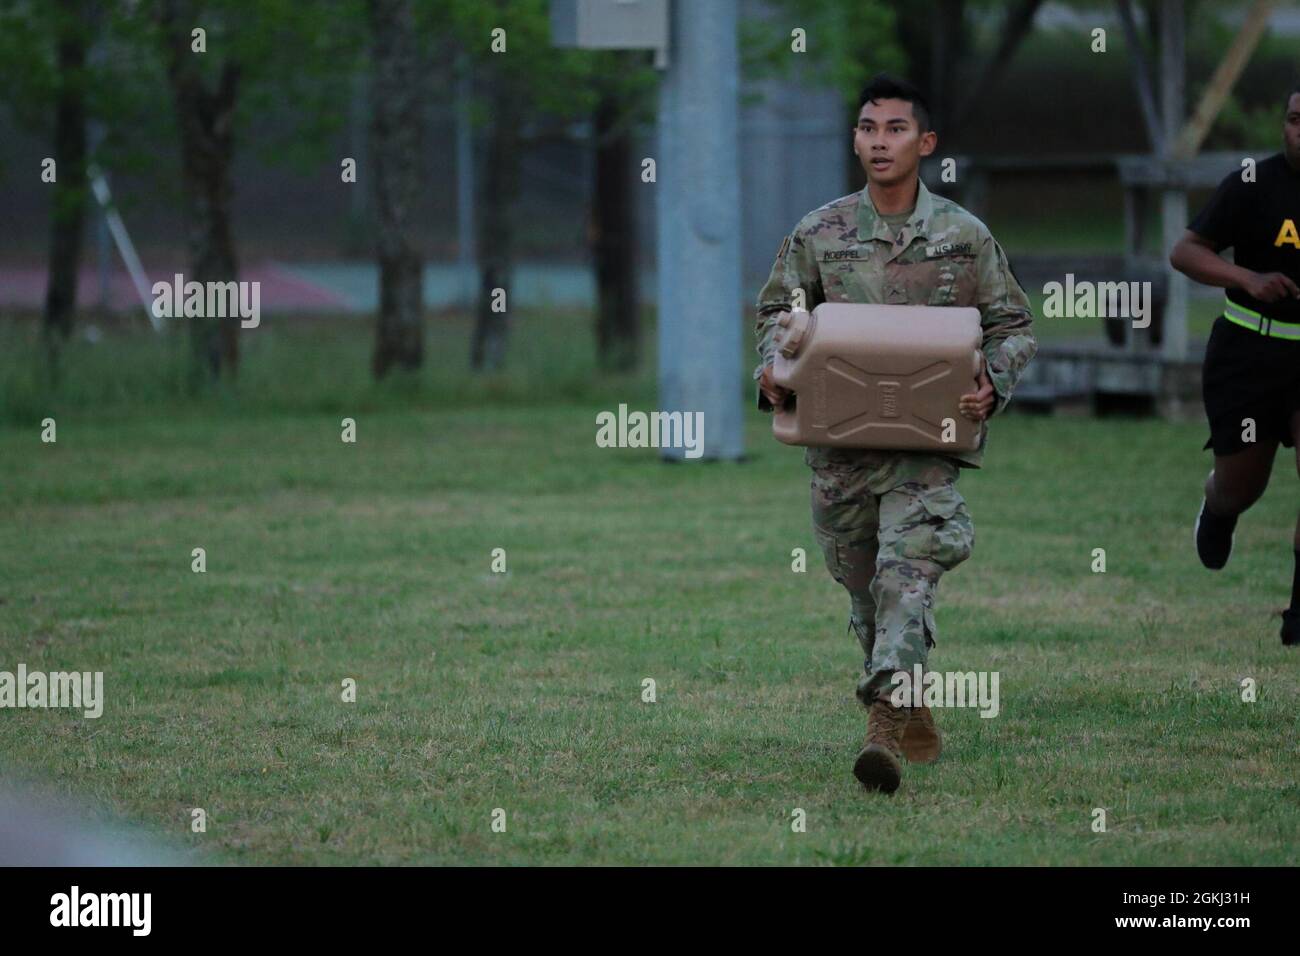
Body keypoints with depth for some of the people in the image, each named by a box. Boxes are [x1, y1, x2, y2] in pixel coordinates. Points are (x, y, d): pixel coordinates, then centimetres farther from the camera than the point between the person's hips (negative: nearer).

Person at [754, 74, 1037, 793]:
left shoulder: (965, 237, 2)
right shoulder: (818, 235, 5)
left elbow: (1013, 327, 9)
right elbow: (777, 310, 18)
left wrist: (993, 384, -10)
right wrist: (773, 368, -2)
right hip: (840, 437, 3)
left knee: (907, 569, -20)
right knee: (861, 582, 13)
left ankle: (886, 719, -29)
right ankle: (906, 702, 35)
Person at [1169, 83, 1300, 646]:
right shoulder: (1254, 186, -12)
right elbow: (1184, 253, -13)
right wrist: (1249, 278, -28)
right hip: (1249, 352, -1)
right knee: (1240, 487, 8)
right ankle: (1217, 512, 47)